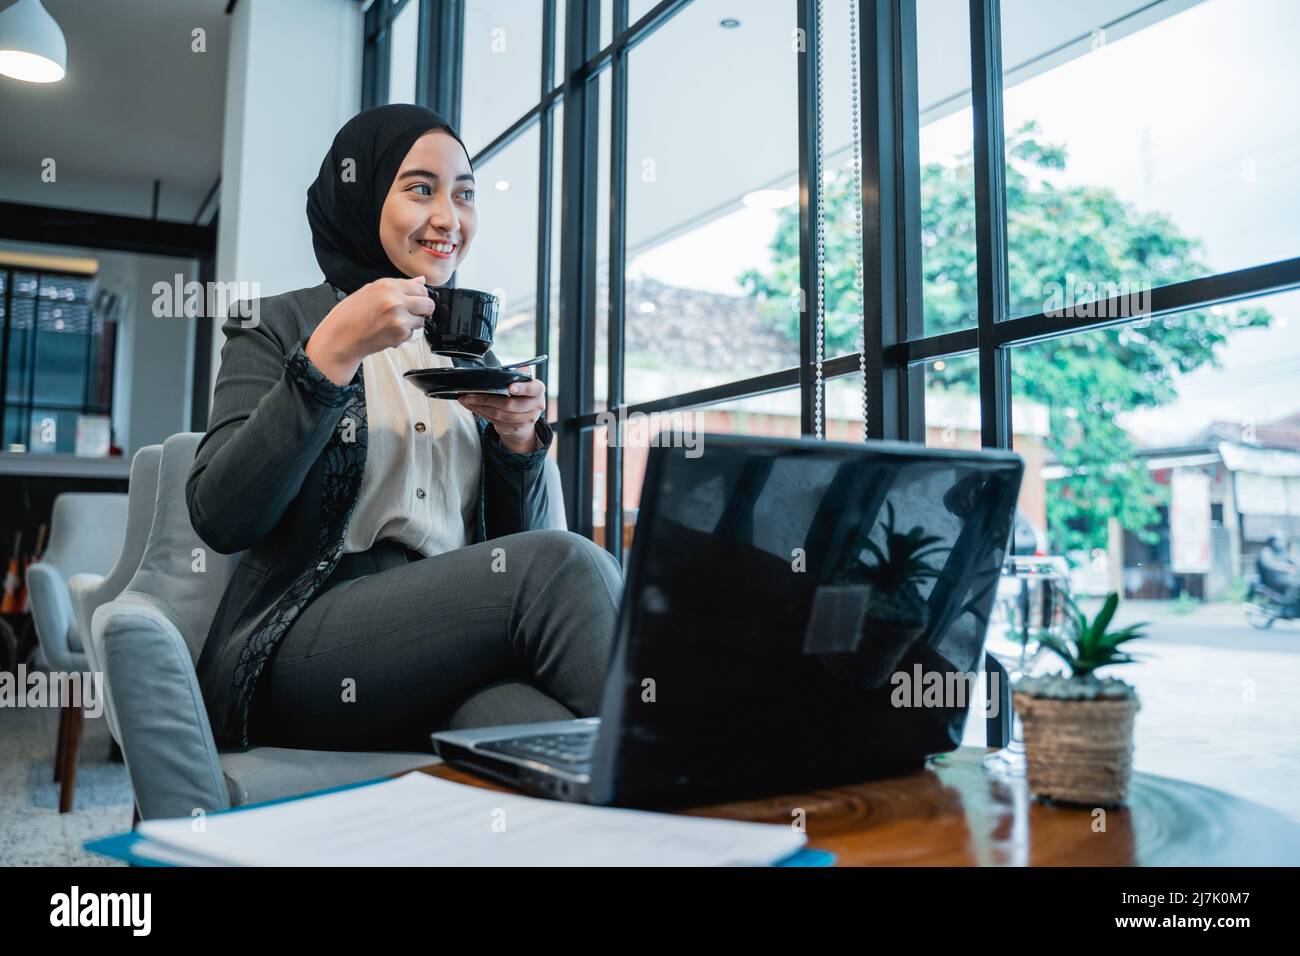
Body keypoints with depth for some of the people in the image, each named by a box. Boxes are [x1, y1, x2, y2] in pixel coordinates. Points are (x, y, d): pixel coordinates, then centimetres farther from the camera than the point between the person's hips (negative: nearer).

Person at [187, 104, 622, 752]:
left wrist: (519, 442, -1)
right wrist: (331, 354, -14)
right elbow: (219, 519, -8)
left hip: (452, 640, 4)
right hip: (310, 640, -3)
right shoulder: (277, 326, 7)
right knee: (561, 564, -28)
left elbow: (516, 541, 19)